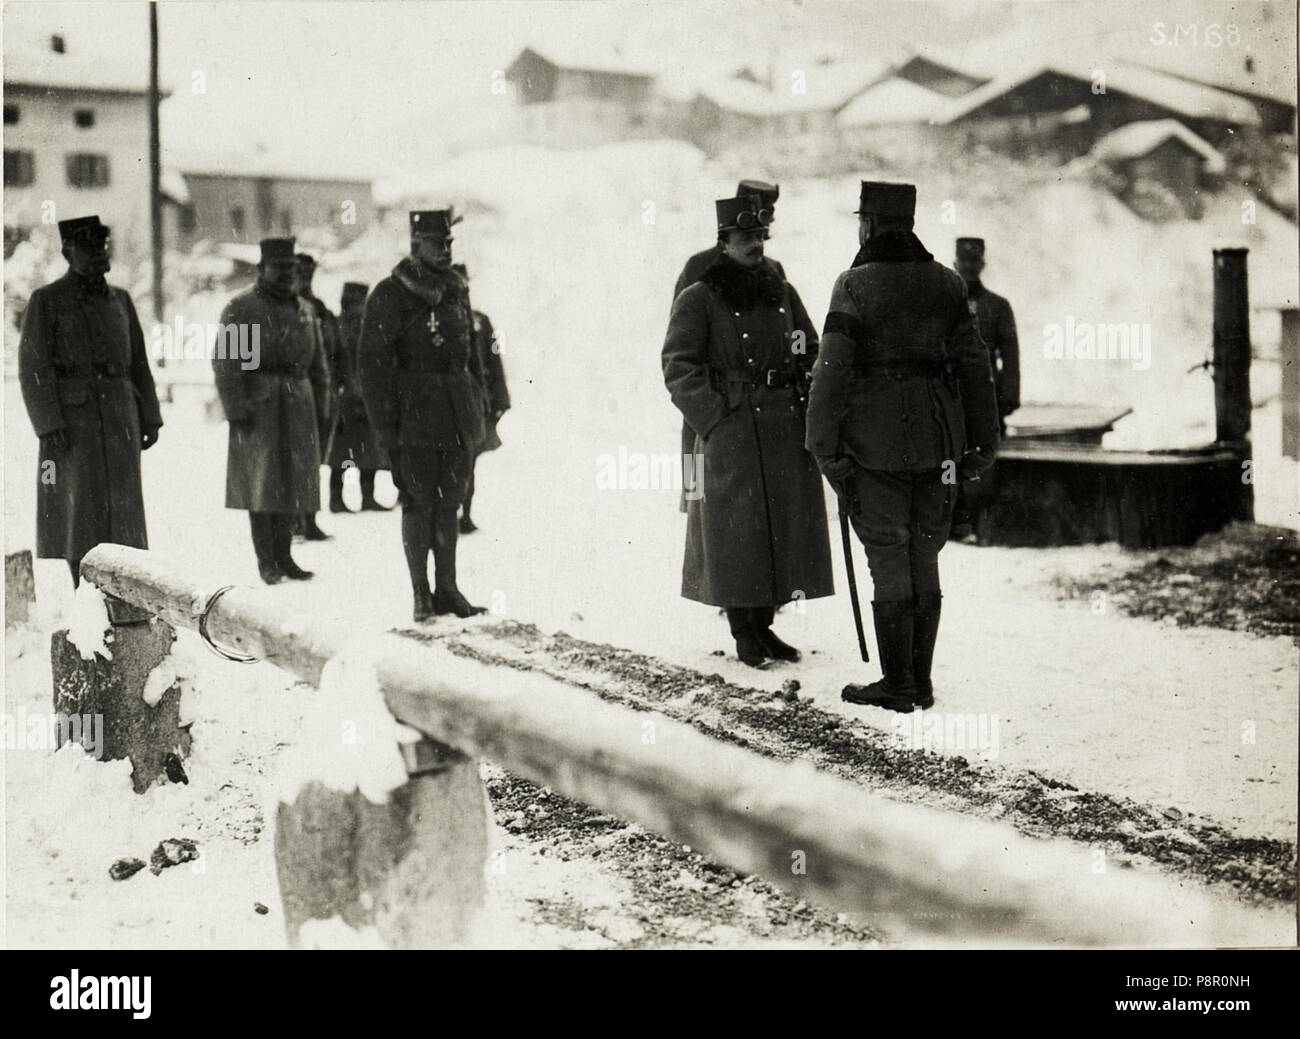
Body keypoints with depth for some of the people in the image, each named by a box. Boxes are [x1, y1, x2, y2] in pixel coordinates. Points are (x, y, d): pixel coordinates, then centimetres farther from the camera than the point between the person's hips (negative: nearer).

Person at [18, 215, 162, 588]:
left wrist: (150, 418, 10)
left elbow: (139, 364, 16)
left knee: (121, 508, 5)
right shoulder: (46, 301, -1)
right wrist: (49, 425, -14)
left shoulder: (120, 300, 14)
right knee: (70, 506, -3)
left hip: (119, 418, 5)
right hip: (71, 419, -5)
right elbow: (33, 368, -6)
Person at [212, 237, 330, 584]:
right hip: (257, 408, -5)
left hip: (298, 406, 5)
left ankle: (284, 556, 15)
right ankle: (265, 559, 5)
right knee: (260, 482, -2)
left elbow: (317, 364, 20)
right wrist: (236, 410, -14)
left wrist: (321, 409, 14)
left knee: (292, 481, 7)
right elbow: (225, 363, -8)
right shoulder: (239, 308, -3)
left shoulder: (304, 309, 15)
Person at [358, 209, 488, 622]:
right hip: (415, 414, -5)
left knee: (450, 502, 9)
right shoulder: (390, 295, -7)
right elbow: (372, 364, -9)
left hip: (458, 414, 5)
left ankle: (447, 589, 16)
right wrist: (386, 427, -12)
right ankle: (421, 595, 8)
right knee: (419, 503, -1)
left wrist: (478, 409, 15)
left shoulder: (457, 289, 12)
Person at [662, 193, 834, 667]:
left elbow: (813, 355, 20)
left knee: (784, 528, 8)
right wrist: (716, 419, -13)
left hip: (786, 428, 5)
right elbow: (679, 368, -6)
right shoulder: (697, 299, -2)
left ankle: (763, 625, 21)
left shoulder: (782, 293, 13)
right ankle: (743, 634, 10)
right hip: (731, 431, -5)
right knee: (737, 532, -2)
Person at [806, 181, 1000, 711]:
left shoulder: (855, 287, -9)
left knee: (889, 562, 3)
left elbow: (832, 370, -13)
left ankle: (898, 685, 7)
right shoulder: (947, 284, 5)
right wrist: (981, 443, 12)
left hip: (876, 442, -4)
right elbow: (974, 366, 6)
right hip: (938, 441, 4)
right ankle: (921, 682, 17)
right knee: (924, 559, 12)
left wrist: (825, 448, -8)